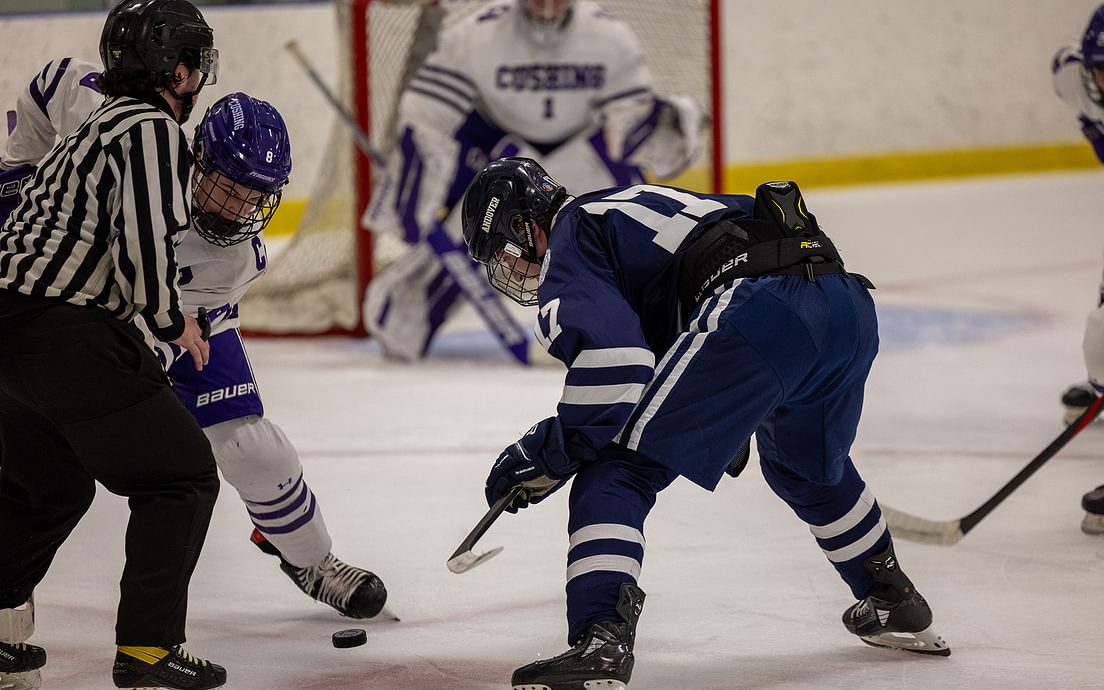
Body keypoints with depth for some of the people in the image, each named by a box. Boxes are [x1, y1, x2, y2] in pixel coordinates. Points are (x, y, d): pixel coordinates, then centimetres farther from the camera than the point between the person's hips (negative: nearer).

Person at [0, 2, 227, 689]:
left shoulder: (97, 128, 21)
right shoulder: (151, 129, -10)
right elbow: (145, 242, -20)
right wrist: (173, 320, -4)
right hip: (70, 336, -10)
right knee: (181, 476, 0)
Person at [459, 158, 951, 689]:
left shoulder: (569, 239, 7)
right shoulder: (623, 210, 35)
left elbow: (613, 361, -9)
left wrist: (551, 454, 2)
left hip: (759, 315, -9)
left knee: (618, 471, -4)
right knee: (807, 466, 37)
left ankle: (600, 642, -20)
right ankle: (896, 604, 51)